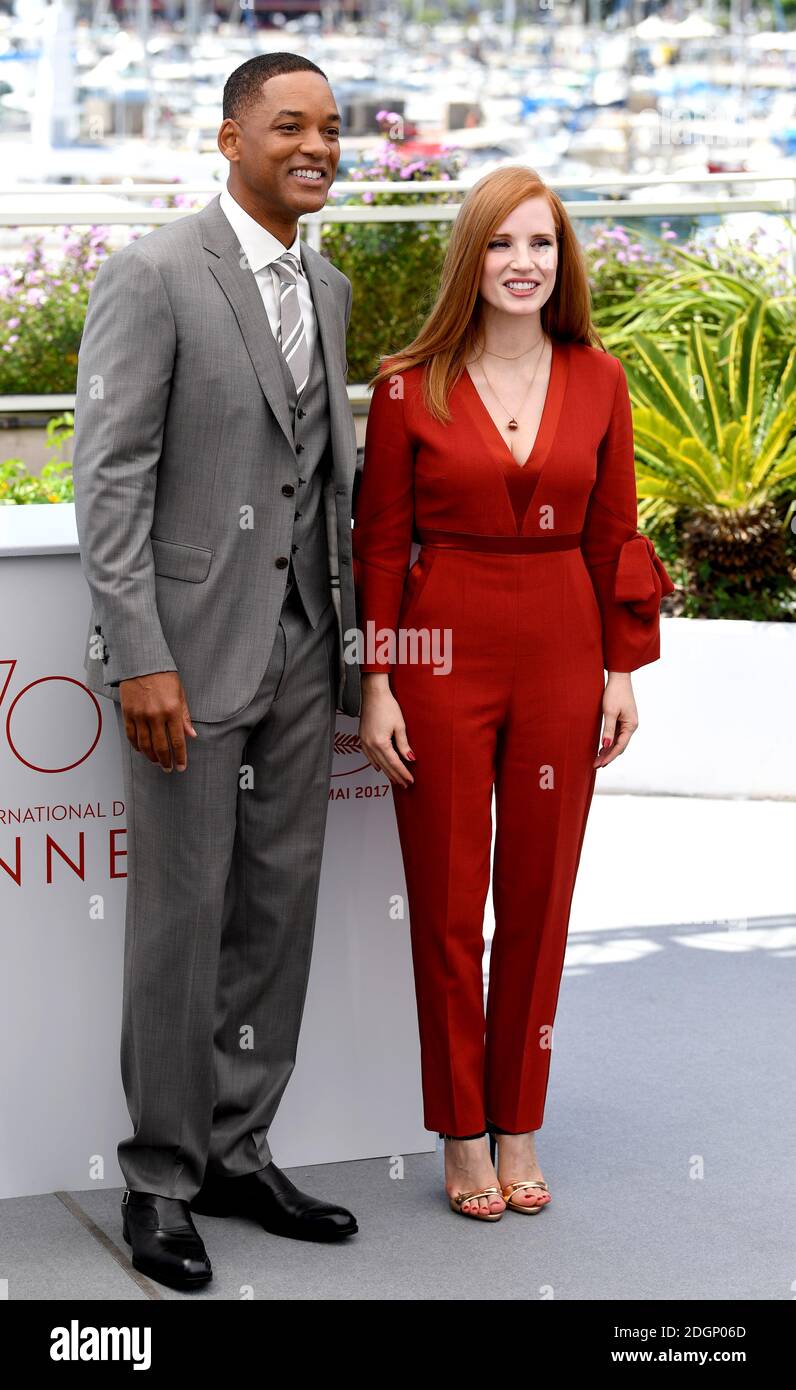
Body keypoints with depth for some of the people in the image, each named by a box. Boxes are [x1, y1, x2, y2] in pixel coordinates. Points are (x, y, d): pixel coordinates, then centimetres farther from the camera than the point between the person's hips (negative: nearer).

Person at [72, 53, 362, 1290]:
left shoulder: (328, 291, 13)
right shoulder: (154, 276, -9)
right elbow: (110, 479, -13)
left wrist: (352, 637, 12)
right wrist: (139, 659, -18)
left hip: (302, 649, 7)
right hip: (191, 649, -7)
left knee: (279, 910, 11)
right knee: (181, 919, 1)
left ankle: (239, 1152, 24)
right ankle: (161, 1177, 15)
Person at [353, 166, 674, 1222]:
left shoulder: (598, 380, 4)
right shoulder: (410, 386, -3)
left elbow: (613, 532, 8)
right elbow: (380, 541, -1)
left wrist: (622, 668, 4)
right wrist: (376, 682, -5)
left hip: (561, 650, 2)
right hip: (444, 649, -2)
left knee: (539, 894, 8)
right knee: (447, 899, 4)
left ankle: (519, 1126, 21)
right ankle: (464, 1135, 17)